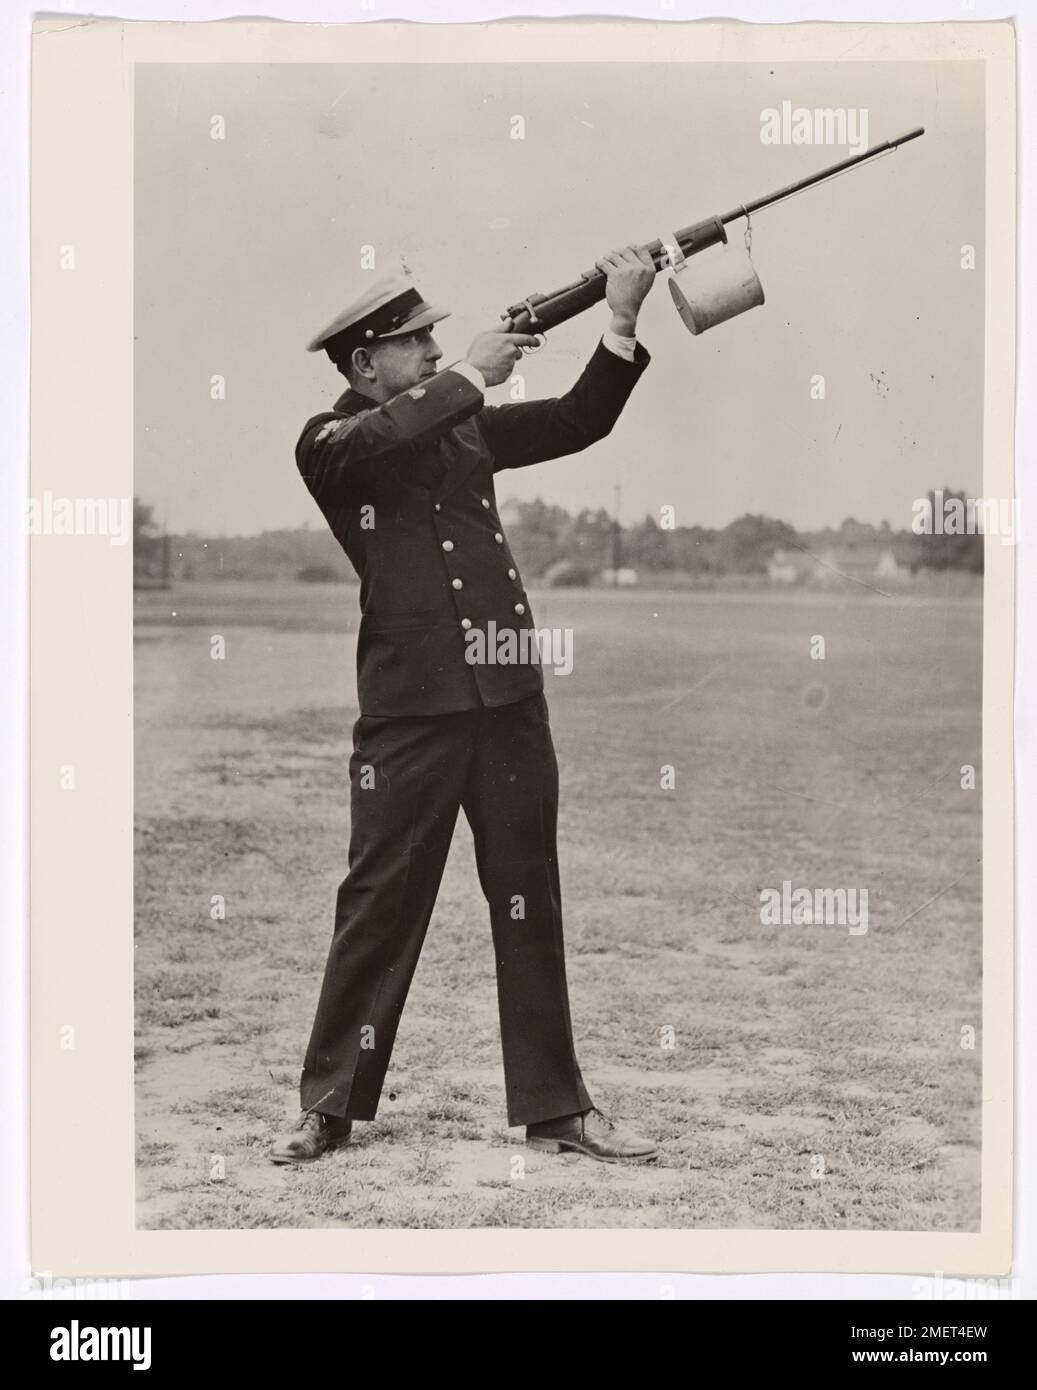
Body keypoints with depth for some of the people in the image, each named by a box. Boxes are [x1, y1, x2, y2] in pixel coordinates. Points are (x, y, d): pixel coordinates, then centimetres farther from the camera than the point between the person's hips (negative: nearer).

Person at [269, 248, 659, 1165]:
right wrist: (470, 375, -14)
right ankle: (330, 1108, 14)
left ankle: (554, 1107, 17)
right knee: (381, 905, 1)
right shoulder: (331, 444, 0)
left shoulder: (466, 423, 14)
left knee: (529, 902, 9)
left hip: (509, 694, 5)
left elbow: (579, 424, 9)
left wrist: (622, 321, -3)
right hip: (408, 708, -4)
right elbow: (382, 440, -22)